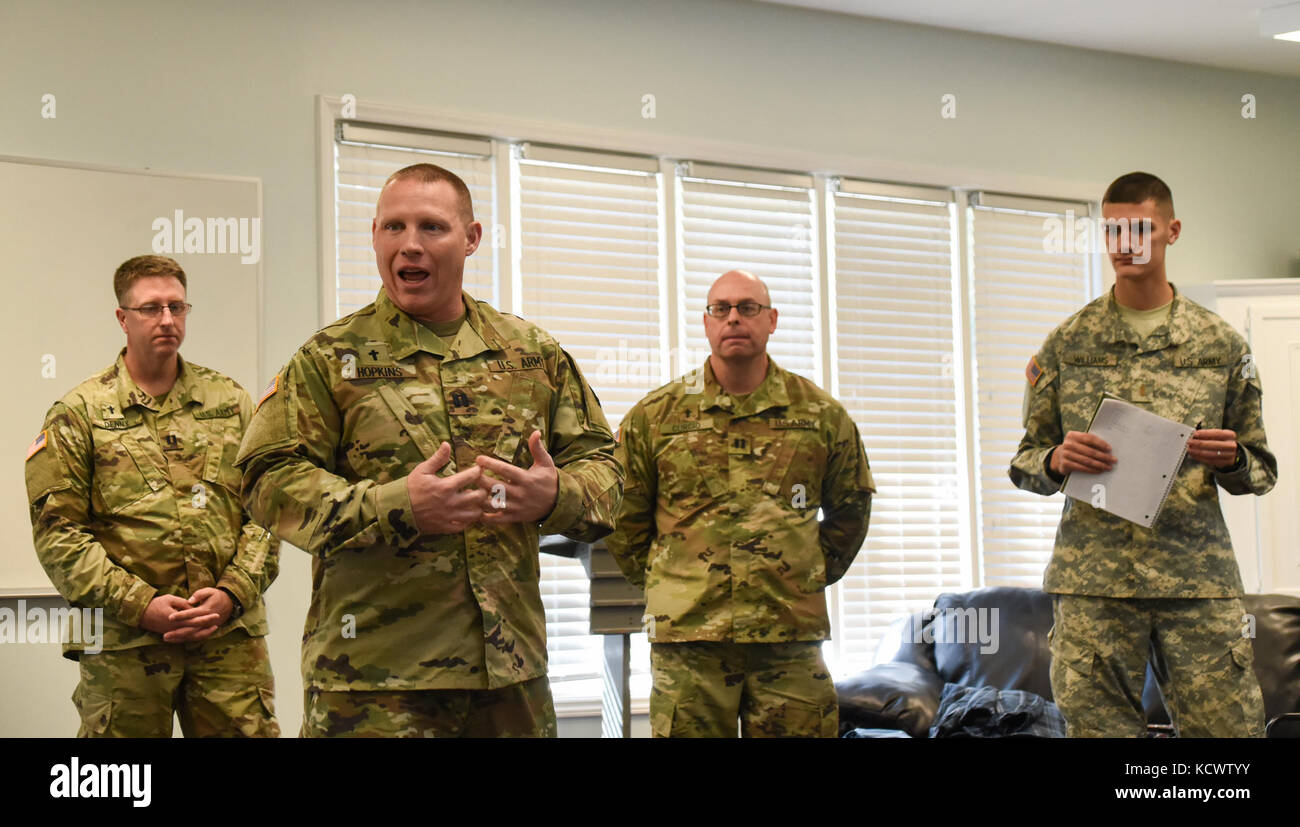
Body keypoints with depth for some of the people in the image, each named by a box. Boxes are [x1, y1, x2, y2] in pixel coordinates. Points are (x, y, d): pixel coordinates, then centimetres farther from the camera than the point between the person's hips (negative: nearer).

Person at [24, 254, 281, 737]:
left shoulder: (231, 402, 13)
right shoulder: (79, 413, 4)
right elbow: (58, 532, -2)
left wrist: (232, 593, -6)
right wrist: (140, 605, -11)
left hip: (230, 634, 2)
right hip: (123, 643, -2)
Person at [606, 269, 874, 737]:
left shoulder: (821, 414, 8)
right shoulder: (654, 416, 5)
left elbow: (850, 507, 20)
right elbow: (624, 516, 12)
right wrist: (659, 583, 9)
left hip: (792, 635, 1)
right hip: (687, 638, -1)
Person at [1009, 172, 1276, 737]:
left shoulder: (1221, 345, 9)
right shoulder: (1067, 344, 9)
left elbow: (1261, 472, 14)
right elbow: (1025, 465, 12)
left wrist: (1233, 461, -9)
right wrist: (1056, 461, -11)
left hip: (1200, 581, 0)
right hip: (1092, 583, 0)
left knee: (1227, 726, -4)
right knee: (1099, 726, -1)